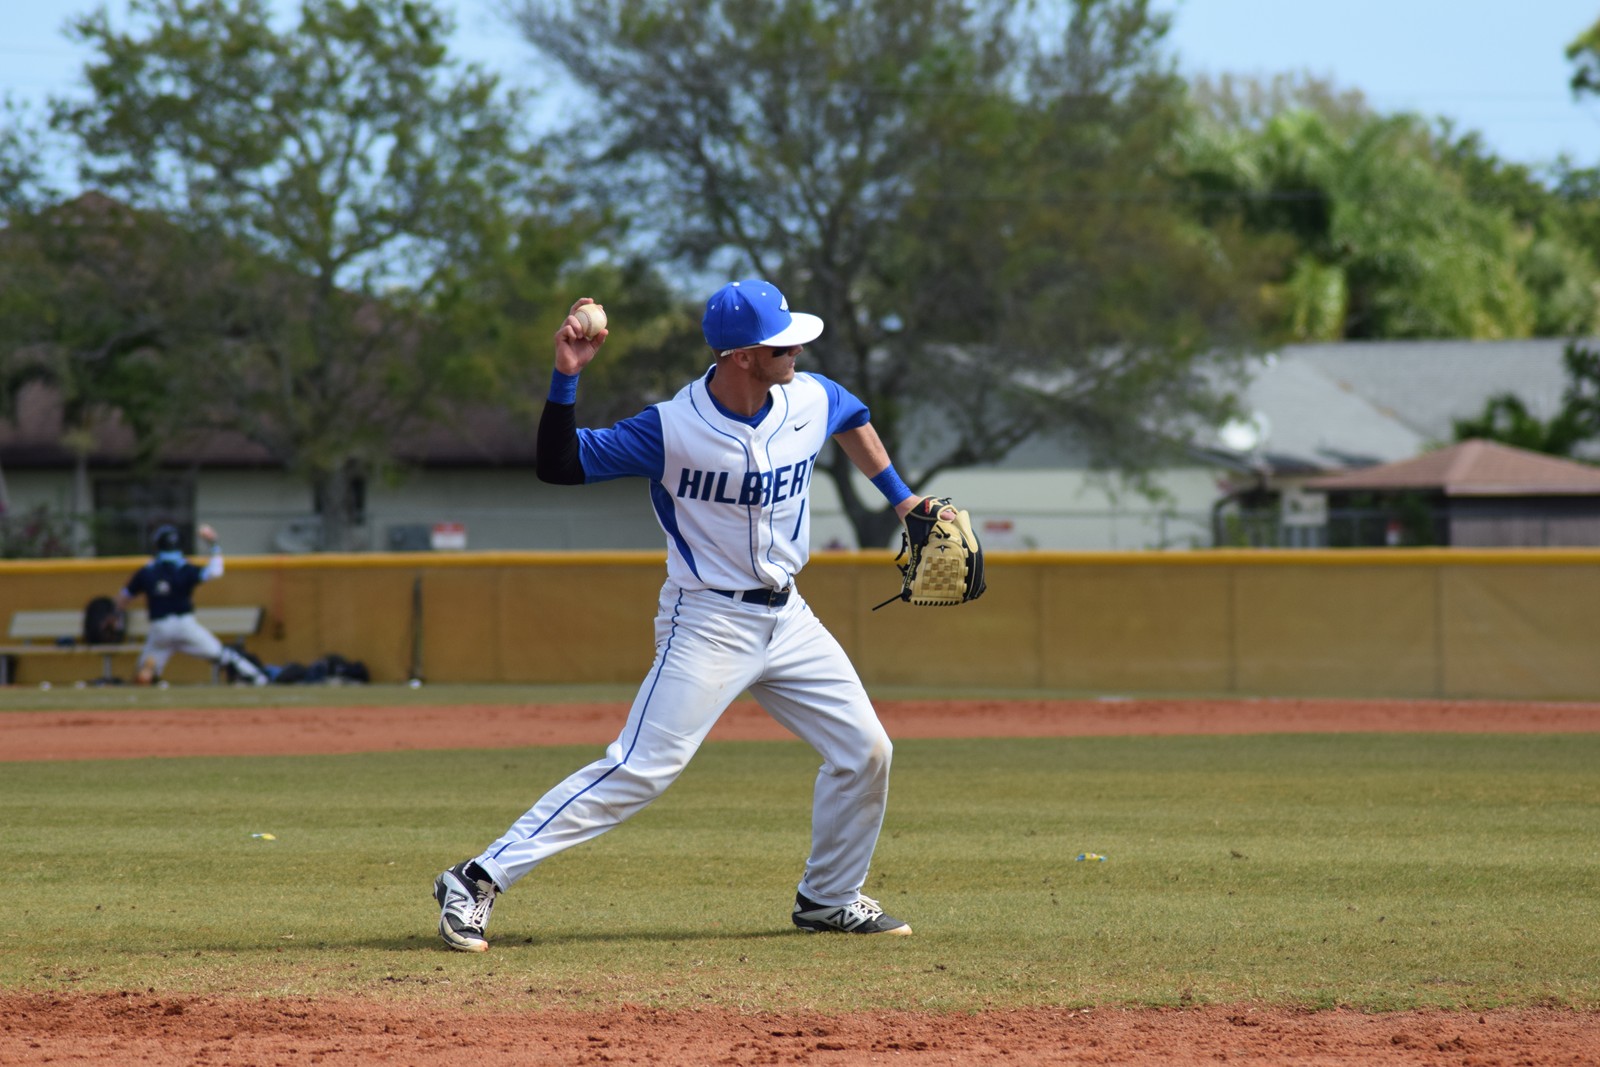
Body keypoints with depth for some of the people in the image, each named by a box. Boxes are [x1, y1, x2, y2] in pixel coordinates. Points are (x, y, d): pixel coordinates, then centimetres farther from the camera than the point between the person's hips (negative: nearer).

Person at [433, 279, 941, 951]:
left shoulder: (812, 401, -3)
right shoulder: (673, 428, -19)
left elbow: (854, 421, 23)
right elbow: (559, 465, -19)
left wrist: (901, 499, 25)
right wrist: (566, 377, -30)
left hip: (787, 618, 7)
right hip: (708, 624, -7)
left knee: (865, 750, 6)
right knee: (640, 771, -16)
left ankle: (829, 900, 26)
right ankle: (478, 881, -15)